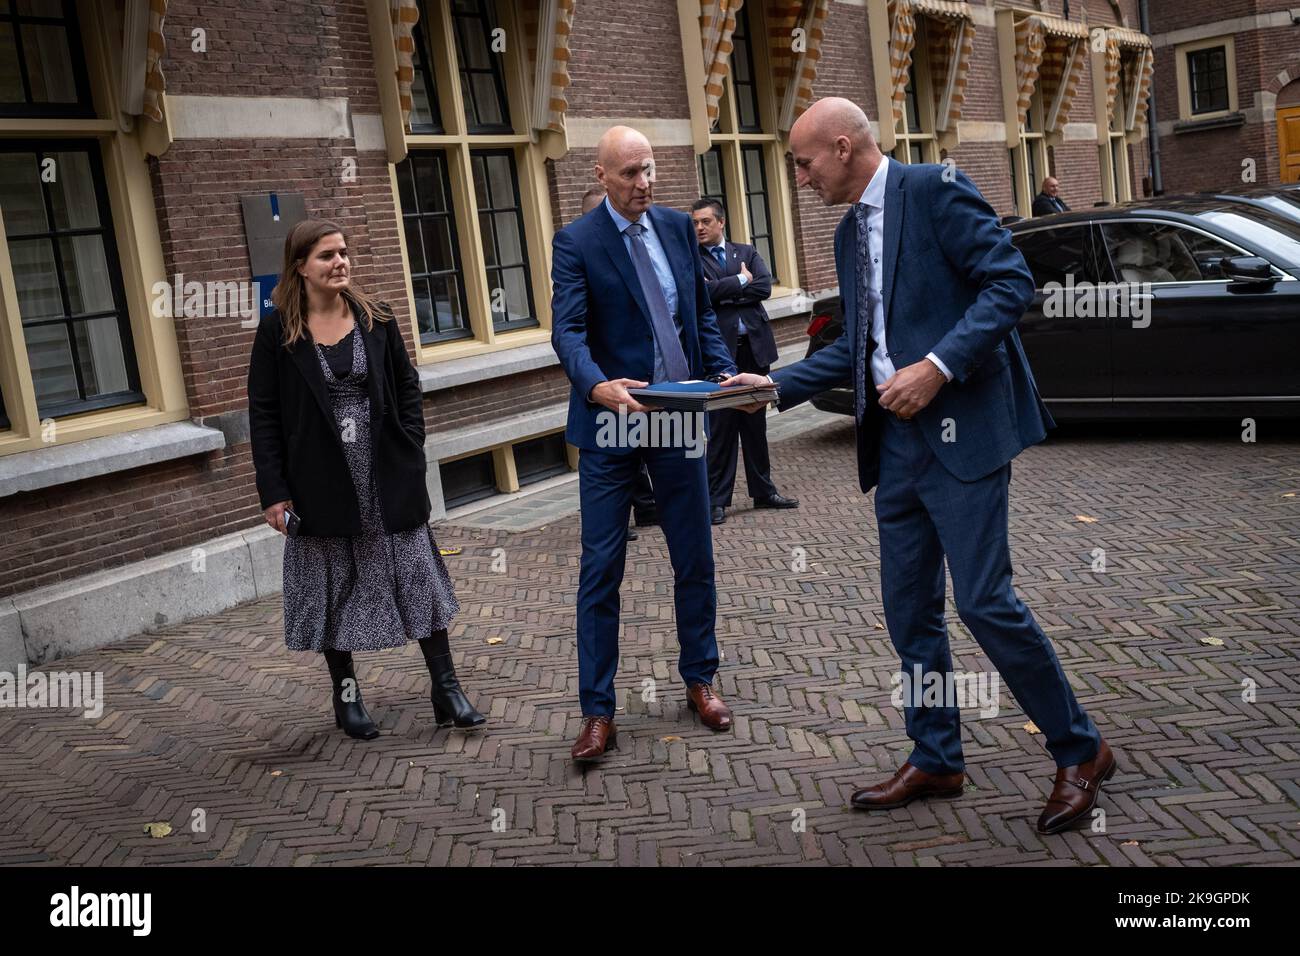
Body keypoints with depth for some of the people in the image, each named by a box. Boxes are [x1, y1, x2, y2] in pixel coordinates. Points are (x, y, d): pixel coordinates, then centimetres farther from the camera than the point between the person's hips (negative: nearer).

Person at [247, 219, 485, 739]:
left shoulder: (375, 319, 3)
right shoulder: (277, 332, -4)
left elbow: (408, 389, 7)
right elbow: (263, 415, -4)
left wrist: (410, 455, -3)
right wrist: (273, 492, -9)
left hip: (387, 478, 2)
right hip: (321, 484, -2)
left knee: (417, 578, 4)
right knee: (333, 588, 9)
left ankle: (446, 689, 14)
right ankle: (346, 695, 25)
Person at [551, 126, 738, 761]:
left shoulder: (678, 227, 8)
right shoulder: (575, 243, -6)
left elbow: (701, 313, 13)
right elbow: (567, 331, -16)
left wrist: (726, 373, -5)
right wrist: (597, 386, -36)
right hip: (611, 423, -4)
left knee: (695, 559, 12)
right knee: (600, 569, 0)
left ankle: (699, 681, 29)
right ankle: (598, 712, 9)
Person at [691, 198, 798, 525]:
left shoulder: (746, 253, 12)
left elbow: (764, 287, -4)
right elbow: (703, 292, -15)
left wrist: (723, 292, -9)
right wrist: (741, 282, -6)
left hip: (754, 347, 3)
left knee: (755, 424, 11)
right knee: (721, 428, -1)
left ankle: (763, 491, 21)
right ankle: (717, 499, 6)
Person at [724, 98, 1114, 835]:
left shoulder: (935, 190, -8)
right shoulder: (850, 232, 17)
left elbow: (1012, 283, -15)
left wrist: (938, 366, -24)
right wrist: (776, 383, 13)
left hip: (962, 429, -8)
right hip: (897, 438, 8)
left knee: (985, 601, -8)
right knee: (910, 609, 10)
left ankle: (1080, 752, 11)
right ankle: (935, 761, 24)